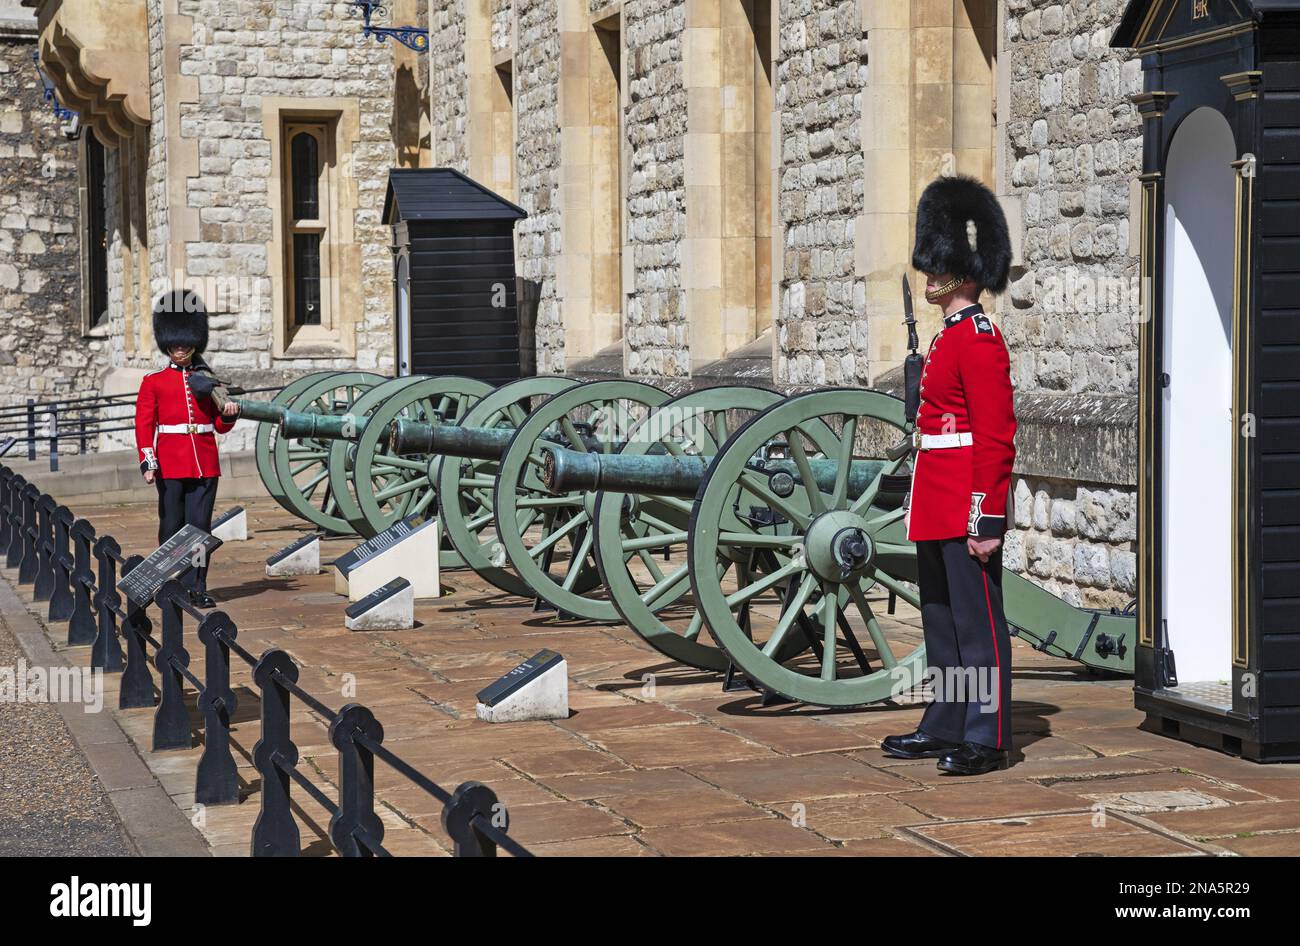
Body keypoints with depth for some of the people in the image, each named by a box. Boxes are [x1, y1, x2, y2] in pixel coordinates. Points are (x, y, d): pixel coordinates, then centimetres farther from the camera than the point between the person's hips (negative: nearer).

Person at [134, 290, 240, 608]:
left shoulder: (206, 380, 12)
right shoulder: (153, 381, 4)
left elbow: (221, 427, 14)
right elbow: (144, 423, 0)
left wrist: (229, 413, -8)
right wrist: (147, 462, -9)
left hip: (205, 465, 2)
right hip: (171, 465, -2)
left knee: (200, 526, -1)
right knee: (172, 526, 2)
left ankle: (197, 587, 3)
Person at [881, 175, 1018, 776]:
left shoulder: (980, 340, -14)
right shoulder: (949, 338, 16)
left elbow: (996, 438, -18)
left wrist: (987, 520, -22)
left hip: (966, 514, -10)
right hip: (936, 512, 10)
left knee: (977, 622, -5)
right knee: (941, 623, 15)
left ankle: (988, 739, 0)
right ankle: (945, 728, 23)